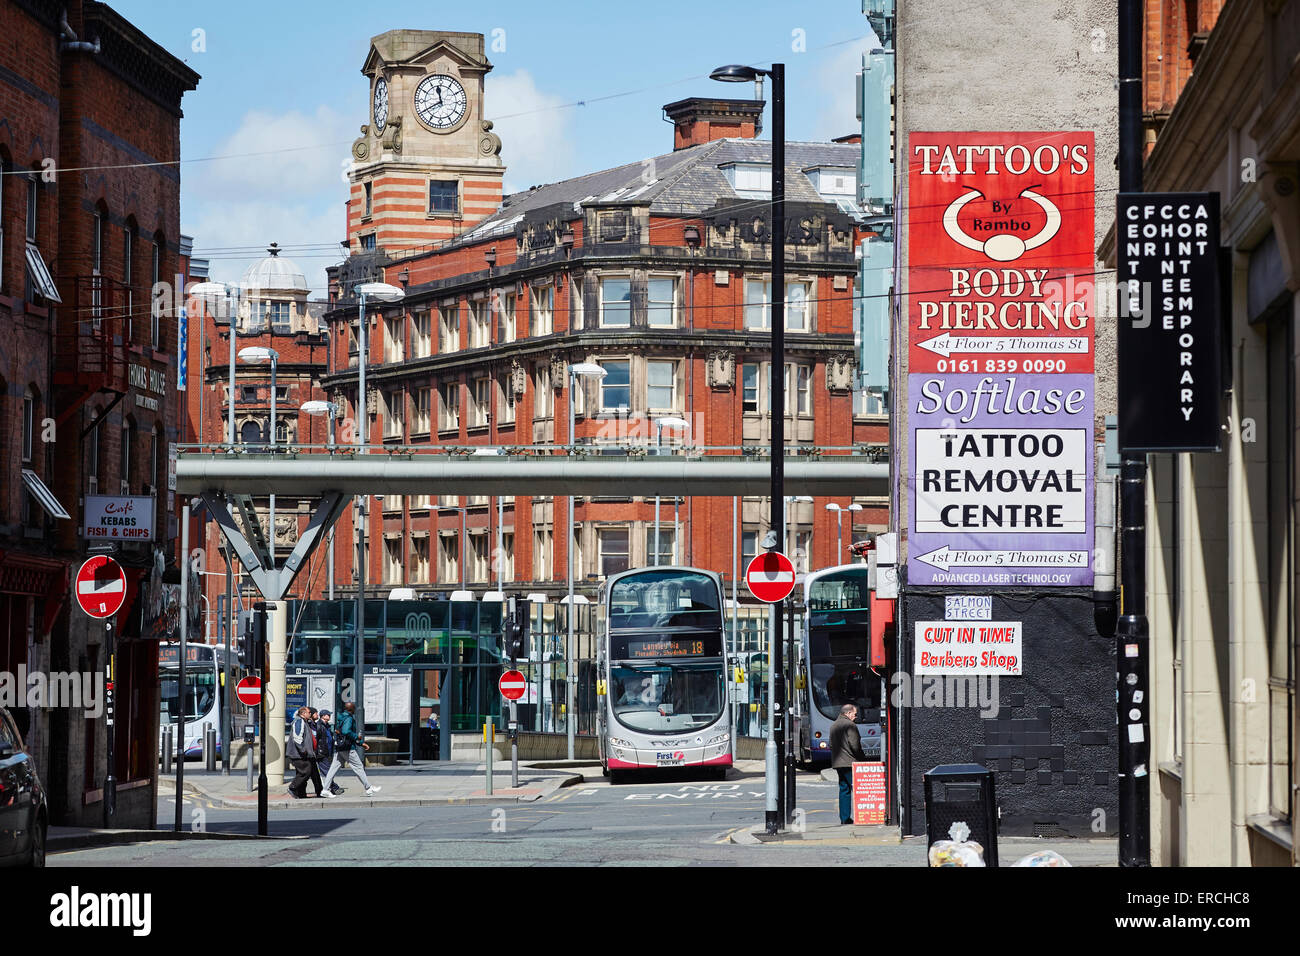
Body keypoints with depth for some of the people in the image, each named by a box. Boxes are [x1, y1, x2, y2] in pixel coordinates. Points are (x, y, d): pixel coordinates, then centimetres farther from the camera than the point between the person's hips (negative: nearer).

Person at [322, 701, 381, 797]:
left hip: (338, 748, 9)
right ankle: (369, 789, 7)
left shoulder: (342, 718, 18)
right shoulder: (349, 718, -13)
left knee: (334, 767, 6)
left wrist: (361, 743, 26)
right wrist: (357, 737, -14)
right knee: (359, 767, 1)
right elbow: (346, 731, -29)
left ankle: (325, 789, 0)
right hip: (348, 748, -9)